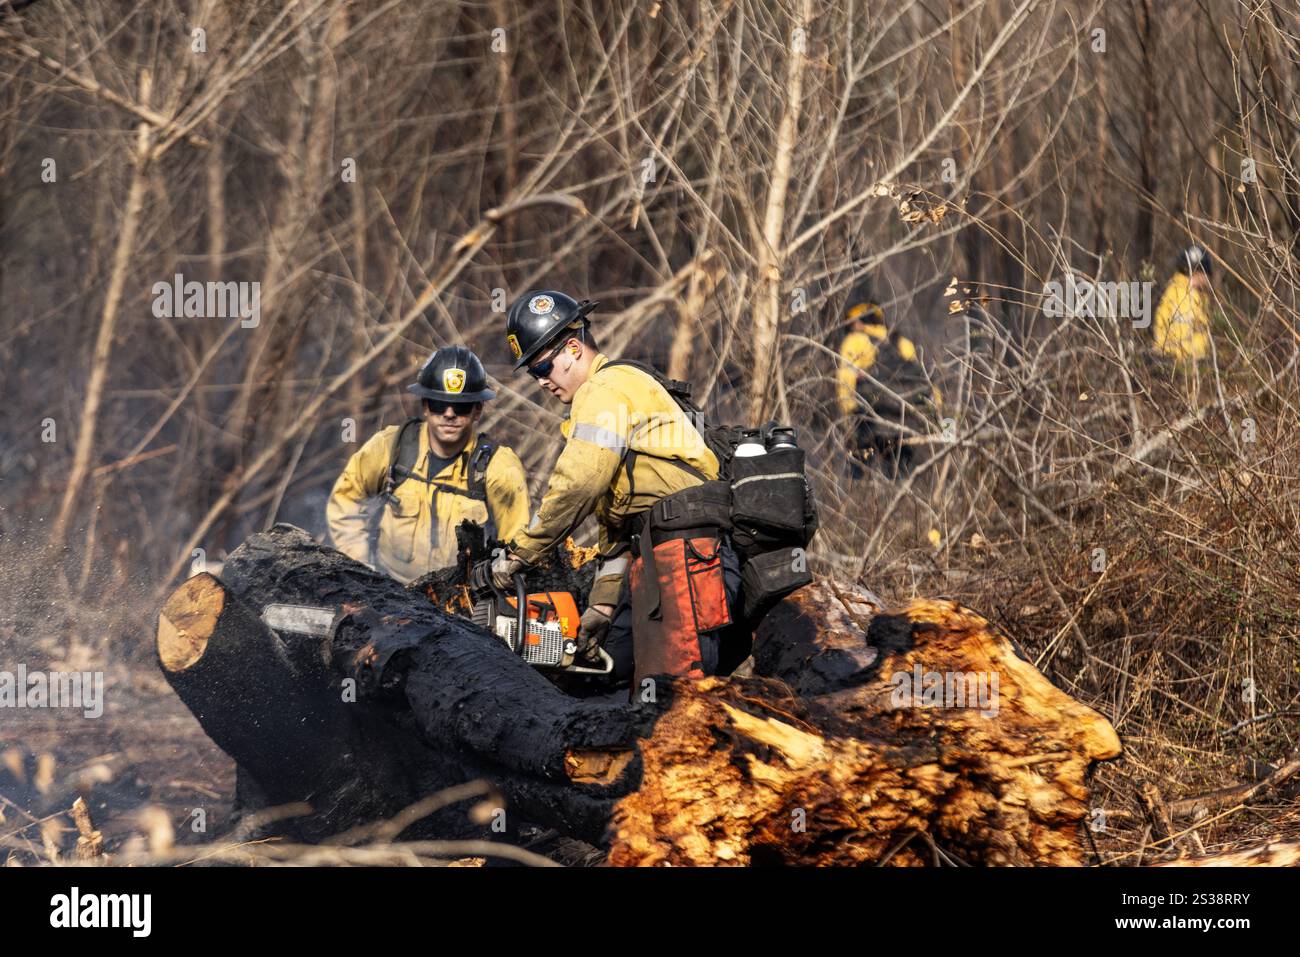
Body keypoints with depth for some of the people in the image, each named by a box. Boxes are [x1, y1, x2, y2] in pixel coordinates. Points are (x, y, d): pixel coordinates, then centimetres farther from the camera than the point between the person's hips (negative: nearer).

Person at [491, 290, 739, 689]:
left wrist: (519, 553, -7)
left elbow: (577, 487, -16)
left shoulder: (606, 390, -5)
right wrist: (603, 603, 23)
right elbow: (614, 522, 29)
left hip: (683, 551, -11)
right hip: (649, 558, 11)